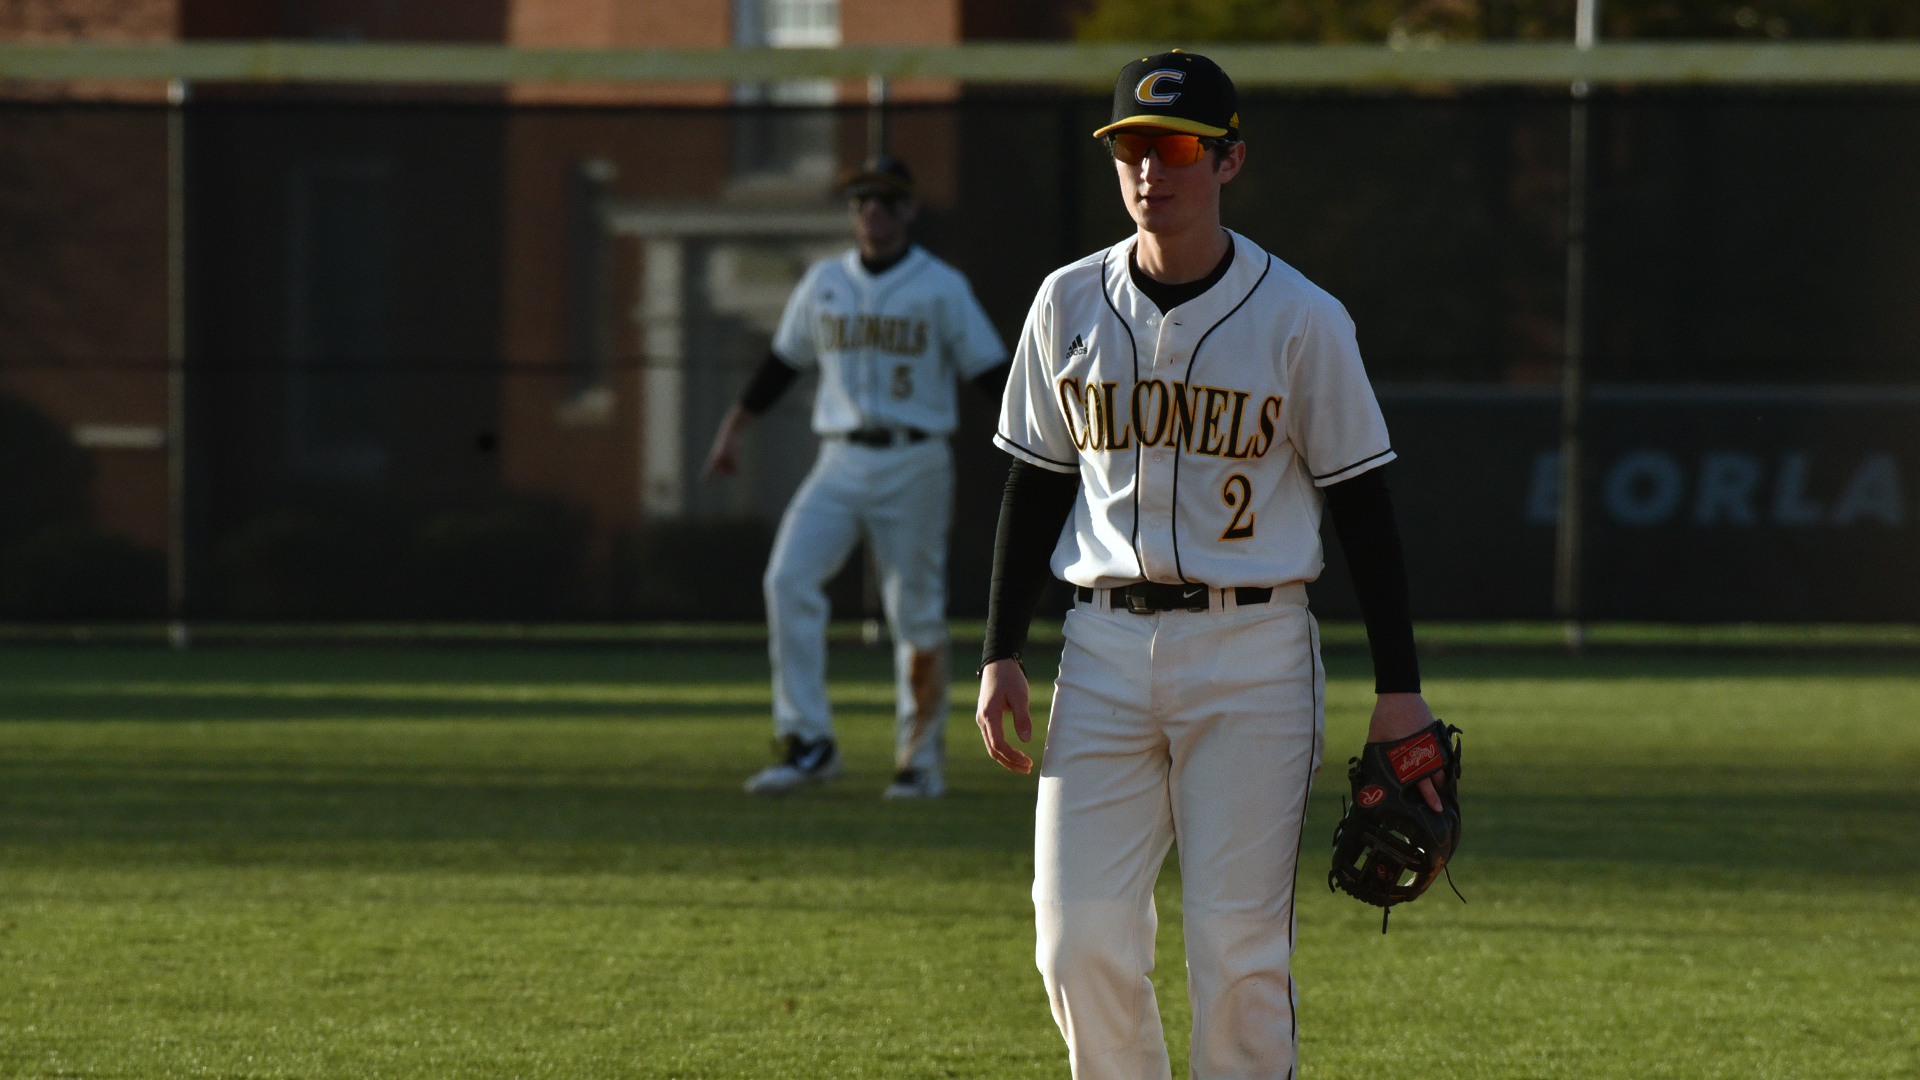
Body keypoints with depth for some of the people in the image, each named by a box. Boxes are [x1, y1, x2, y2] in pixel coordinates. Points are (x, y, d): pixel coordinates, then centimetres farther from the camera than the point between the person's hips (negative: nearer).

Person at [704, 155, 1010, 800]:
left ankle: (921, 761, 12)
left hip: (914, 463, -3)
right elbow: (783, 362, 20)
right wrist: (734, 428, 23)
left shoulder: (942, 288, -1)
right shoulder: (824, 284, 11)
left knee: (917, 614, 0)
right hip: (840, 462, 3)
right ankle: (808, 743, -15)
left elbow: (990, 372, -1)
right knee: (789, 579, -16)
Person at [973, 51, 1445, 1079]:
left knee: (1238, 949, -5)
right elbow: (1035, 485, 13)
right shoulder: (1070, 303, 5)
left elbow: (1361, 502, 0)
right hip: (1106, 646, 3)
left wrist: (1399, 687, -2)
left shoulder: (1301, 319, -4)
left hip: (1252, 648, -3)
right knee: (1081, 937, -4)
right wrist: (1001, 655, 8)